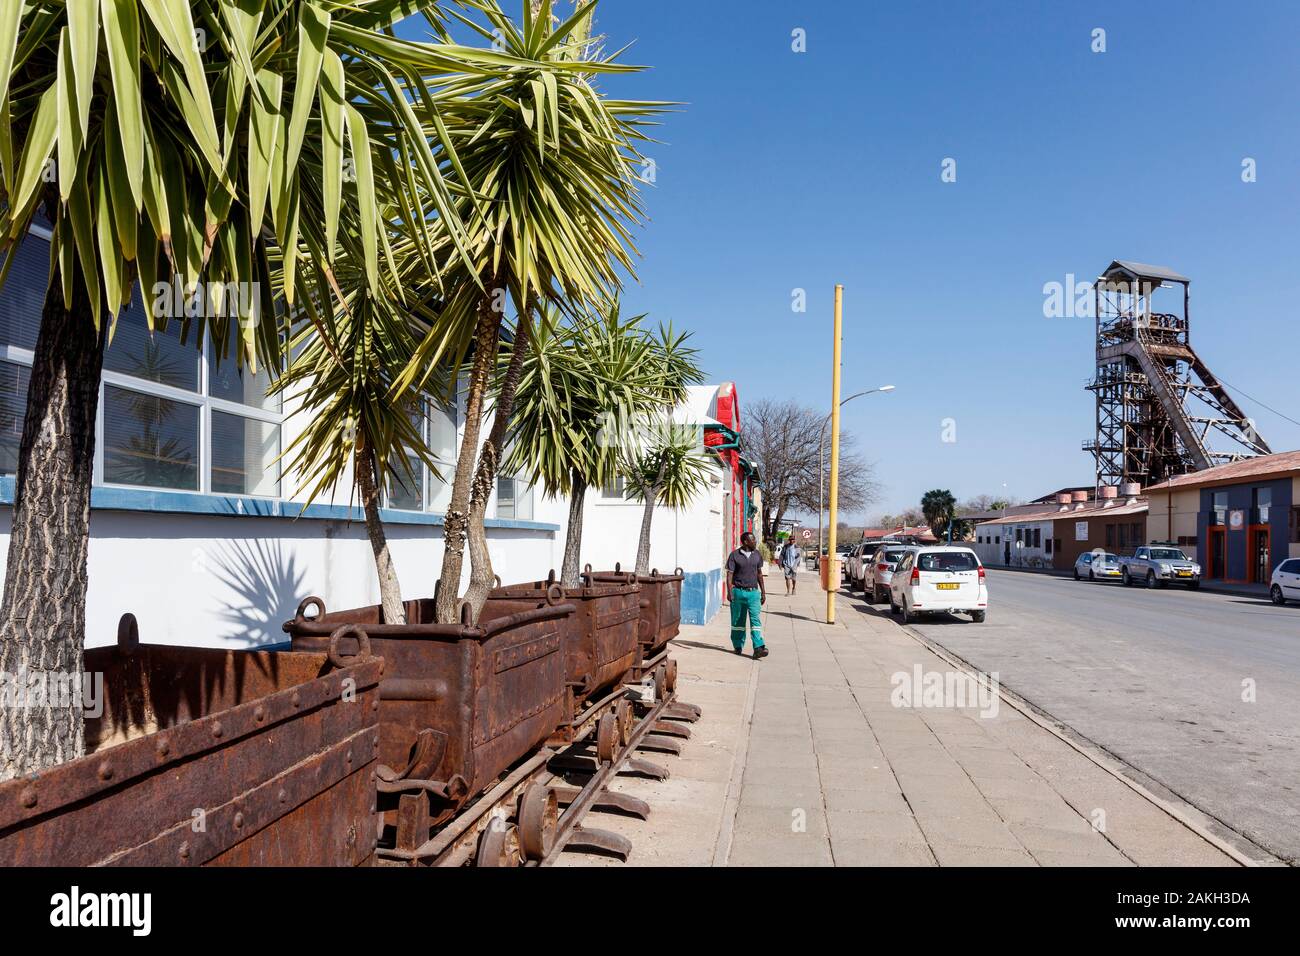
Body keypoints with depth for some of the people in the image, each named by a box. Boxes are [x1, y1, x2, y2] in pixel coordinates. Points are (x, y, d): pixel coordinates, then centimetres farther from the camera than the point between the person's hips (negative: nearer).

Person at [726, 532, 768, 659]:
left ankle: (758, 648, -17)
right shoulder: (734, 555, -4)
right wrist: (729, 592, -17)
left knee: (756, 620, -9)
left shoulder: (757, 555, 9)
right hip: (738, 592, -2)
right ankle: (738, 646, 22)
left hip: (753, 592, 2)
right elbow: (729, 574, -6)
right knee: (738, 621, 7)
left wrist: (763, 592, 15)